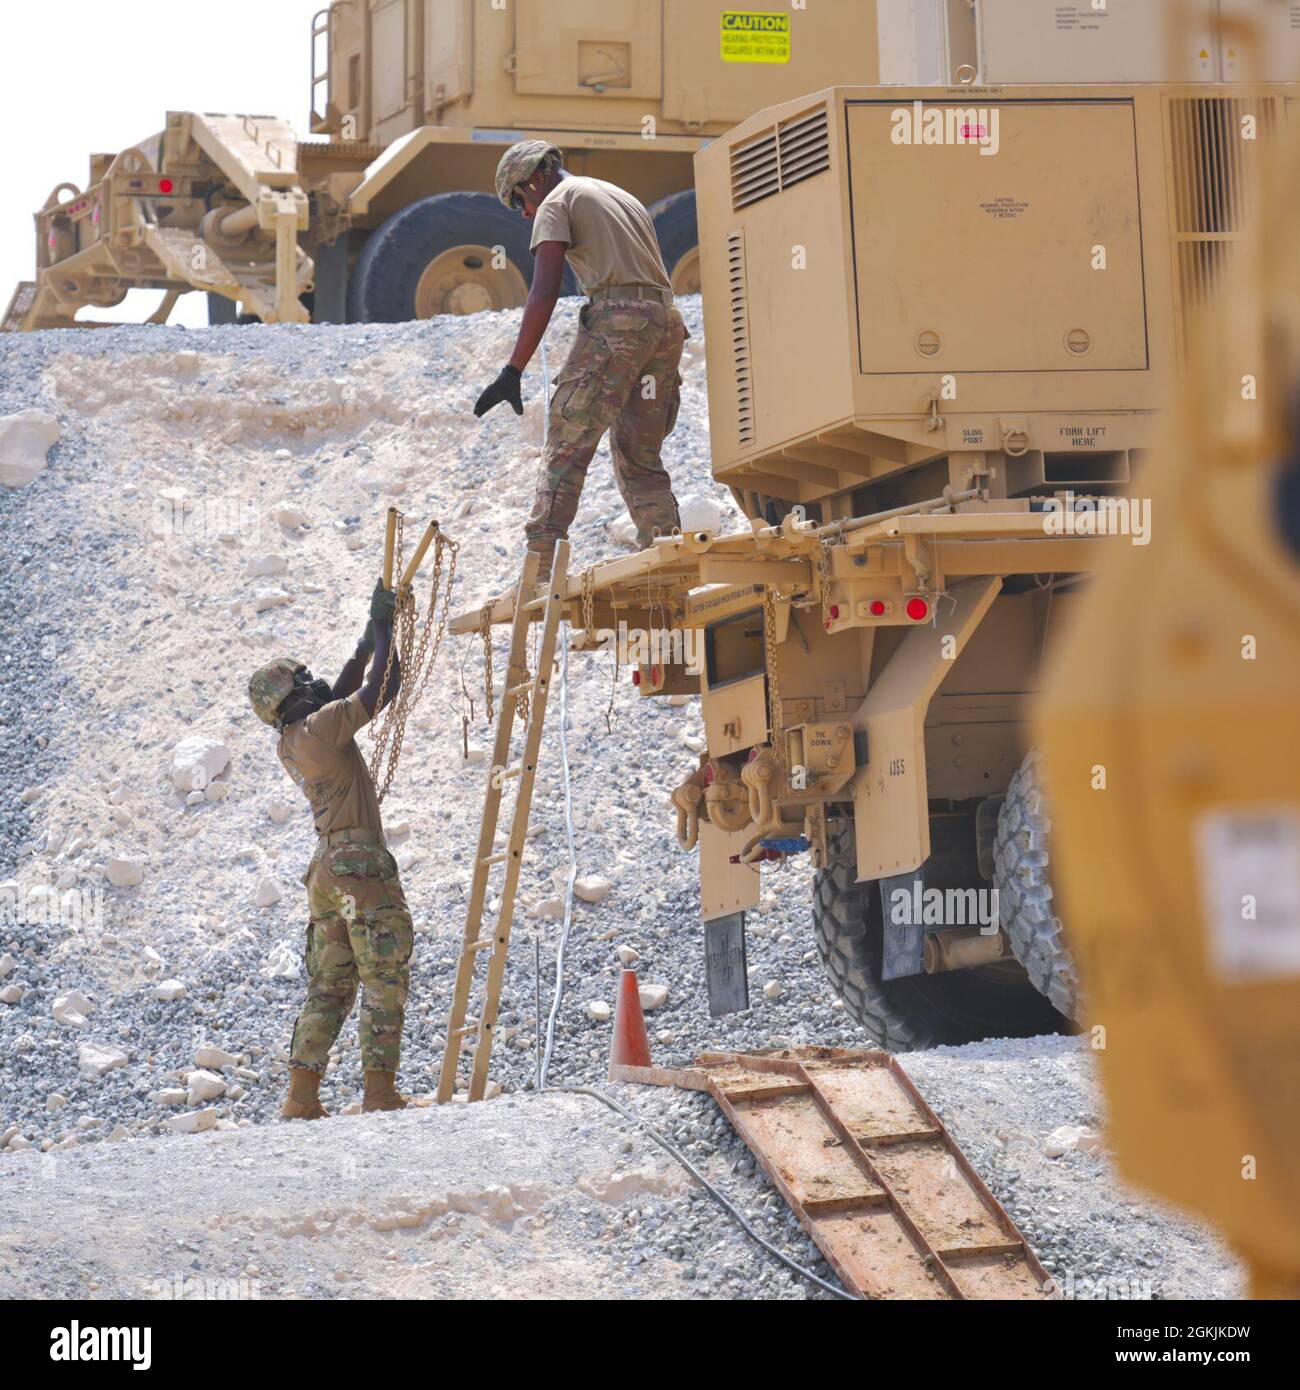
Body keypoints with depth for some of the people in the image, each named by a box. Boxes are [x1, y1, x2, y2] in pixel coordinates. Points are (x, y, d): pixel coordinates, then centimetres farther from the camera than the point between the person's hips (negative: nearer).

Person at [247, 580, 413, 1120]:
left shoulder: (290, 743, 13)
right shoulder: (321, 728, -11)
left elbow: (340, 694, 26)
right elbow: (383, 688, -11)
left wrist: (370, 637, 23)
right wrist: (383, 626, 0)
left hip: (327, 869, 9)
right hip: (362, 866, -9)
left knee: (328, 989, 10)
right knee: (385, 984, -4)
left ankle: (302, 1098, 5)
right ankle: (381, 1093, -7)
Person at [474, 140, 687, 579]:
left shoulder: (556, 203, 6)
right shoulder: (623, 197, 31)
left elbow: (544, 292, -7)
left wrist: (513, 371, -10)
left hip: (616, 319, -7)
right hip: (668, 319, 7)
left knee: (566, 447, -10)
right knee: (640, 460, 13)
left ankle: (539, 569, -20)